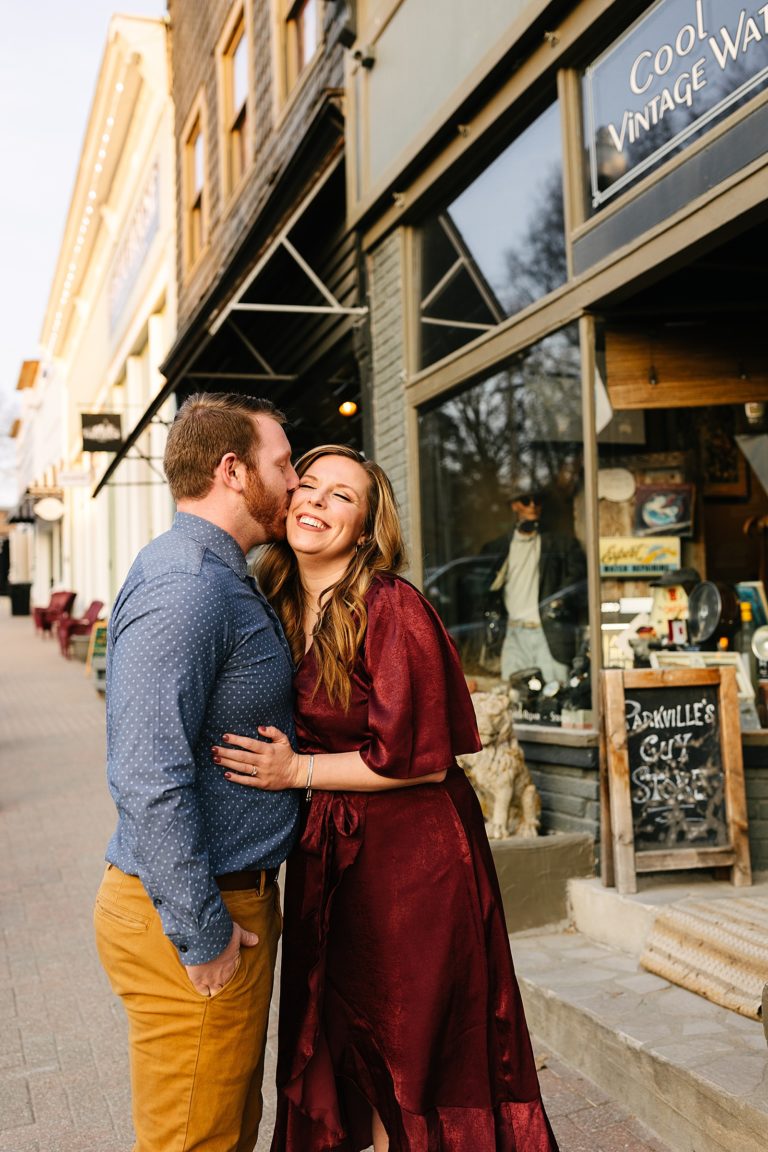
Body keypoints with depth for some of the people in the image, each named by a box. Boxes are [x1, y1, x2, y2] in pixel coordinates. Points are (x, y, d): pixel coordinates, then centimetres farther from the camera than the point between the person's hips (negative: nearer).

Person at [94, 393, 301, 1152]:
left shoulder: (222, 578, 13)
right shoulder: (183, 585, -21)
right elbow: (150, 779, -27)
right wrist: (201, 936, -21)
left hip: (236, 893, 10)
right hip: (194, 912, -10)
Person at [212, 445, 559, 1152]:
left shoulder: (392, 608, -16)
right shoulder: (283, 611, 7)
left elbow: (421, 757, -19)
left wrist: (297, 772, -16)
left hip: (410, 855, -7)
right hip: (328, 854, 7)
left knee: (409, 1037, 8)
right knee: (350, 1040, 17)